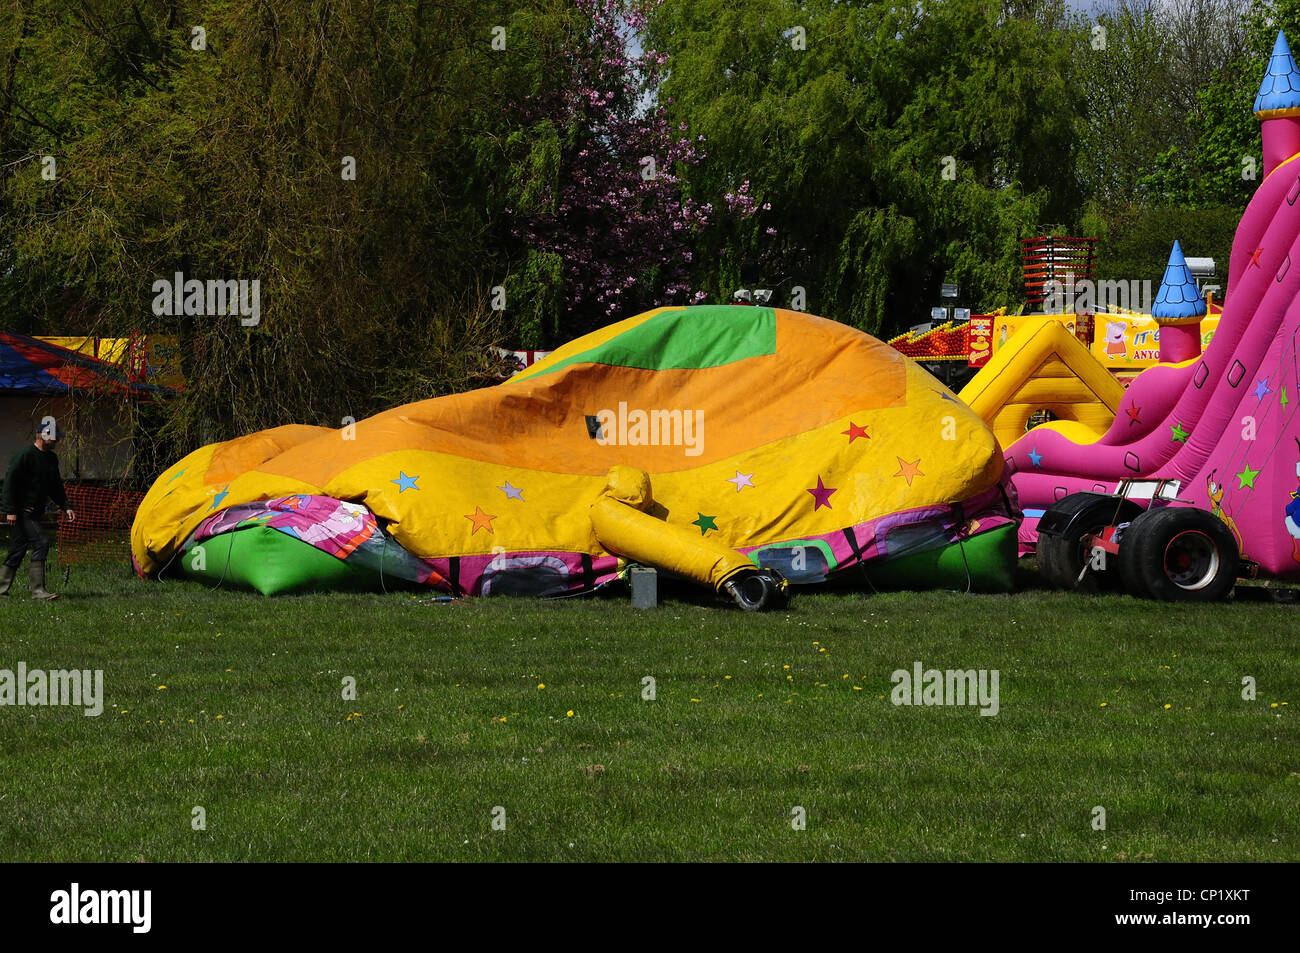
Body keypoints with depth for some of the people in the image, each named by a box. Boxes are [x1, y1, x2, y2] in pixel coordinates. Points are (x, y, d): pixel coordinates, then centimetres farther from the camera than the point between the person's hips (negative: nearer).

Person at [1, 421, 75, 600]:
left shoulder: (51, 459, 15)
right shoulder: (25, 455, -13)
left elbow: (55, 486, 25)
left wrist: (65, 507, 13)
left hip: (34, 513, 9)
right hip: (21, 512, -9)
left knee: (18, 551, 10)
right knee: (41, 541, -18)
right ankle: (38, 590, -18)